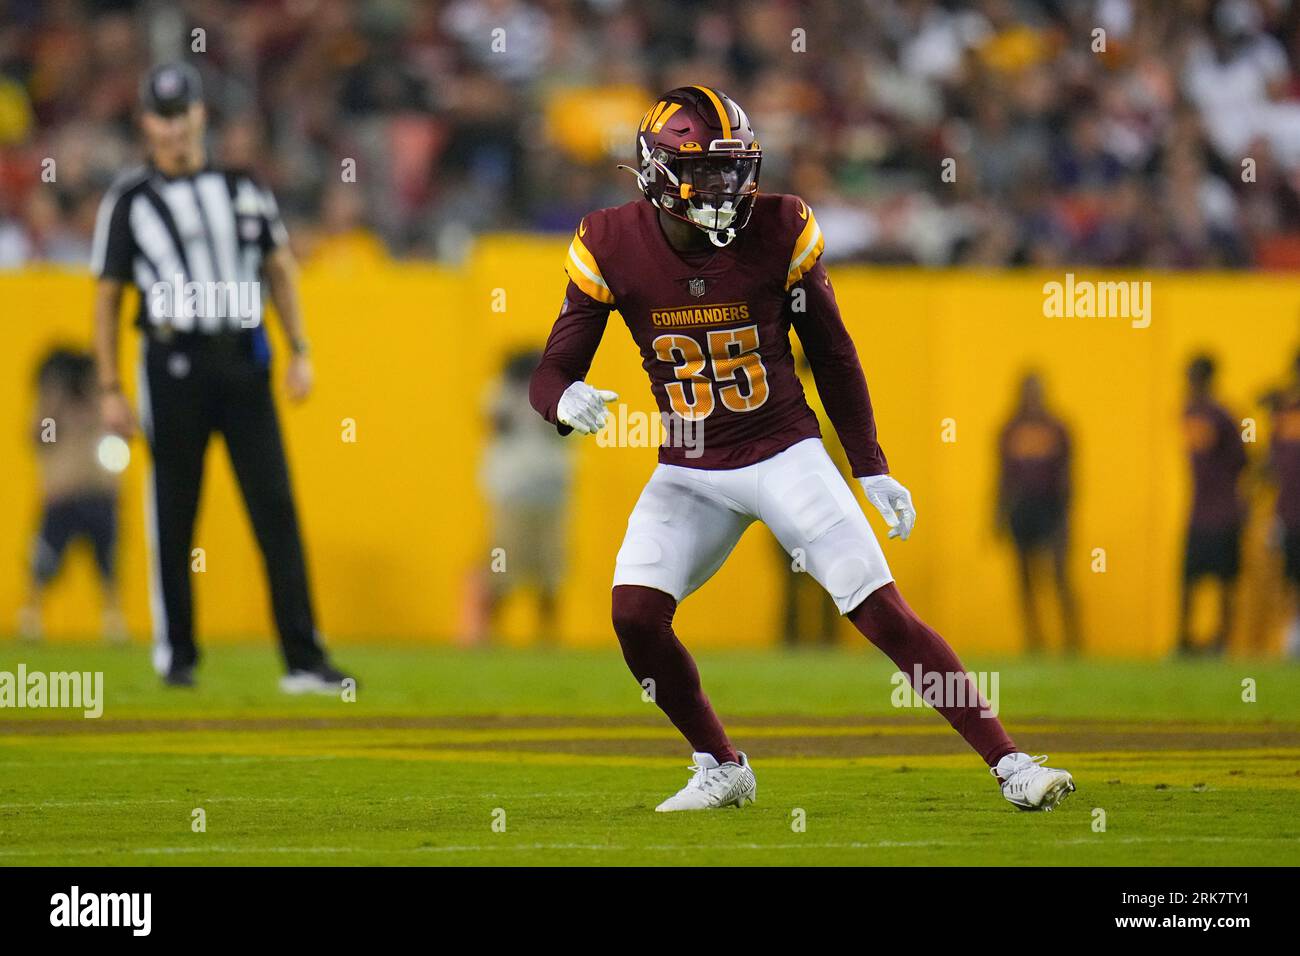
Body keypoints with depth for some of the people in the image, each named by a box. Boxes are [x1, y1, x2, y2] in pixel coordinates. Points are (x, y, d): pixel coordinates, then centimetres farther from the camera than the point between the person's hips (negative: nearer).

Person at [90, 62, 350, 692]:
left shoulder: (242, 187, 12)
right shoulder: (129, 201, 4)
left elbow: (280, 269, 16)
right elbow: (108, 298, 5)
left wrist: (300, 352, 6)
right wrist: (110, 390, -1)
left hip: (243, 359, 2)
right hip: (174, 362, -2)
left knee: (276, 507, -4)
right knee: (173, 513, 2)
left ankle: (304, 662, -7)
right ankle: (176, 654, 16)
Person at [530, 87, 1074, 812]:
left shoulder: (781, 231, -11)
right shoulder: (610, 247, -10)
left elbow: (832, 355, 2)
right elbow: (552, 375, -6)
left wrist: (872, 468, 3)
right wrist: (569, 402, -31)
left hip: (786, 453, -2)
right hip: (690, 472, 2)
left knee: (883, 611, -12)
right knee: (636, 611, -18)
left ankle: (1010, 764, -9)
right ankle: (722, 769, 5)